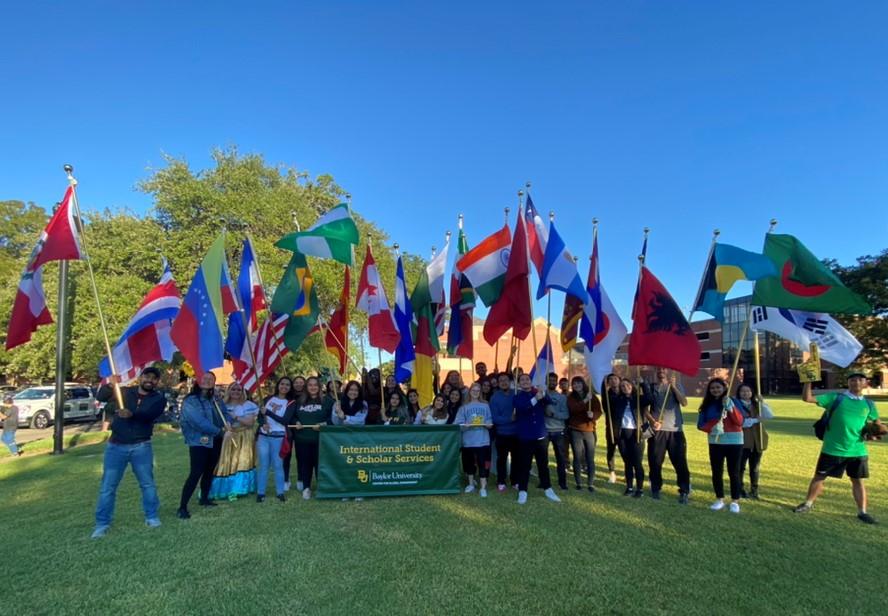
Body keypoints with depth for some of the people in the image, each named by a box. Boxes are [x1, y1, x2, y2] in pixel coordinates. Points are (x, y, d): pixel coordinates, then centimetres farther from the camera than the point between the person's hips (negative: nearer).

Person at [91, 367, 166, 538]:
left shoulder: (158, 399, 0)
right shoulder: (123, 392, 7)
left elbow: (149, 414, -19)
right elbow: (99, 397, -3)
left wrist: (132, 414, -38)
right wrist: (108, 385, -23)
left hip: (141, 447, -1)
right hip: (116, 446, 1)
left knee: (148, 484, 7)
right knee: (107, 487, 4)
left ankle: (152, 517, 21)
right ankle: (102, 524, 15)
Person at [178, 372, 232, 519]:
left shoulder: (215, 399, 9)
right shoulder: (190, 401, -13)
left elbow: (226, 412, 13)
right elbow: (200, 422, -22)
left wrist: (228, 423, -11)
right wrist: (220, 431, -20)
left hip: (215, 441, 7)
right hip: (199, 442, -7)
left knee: (209, 471, 16)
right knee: (196, 473, -11)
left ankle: (204, 498, 32)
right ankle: (182, 507, -3)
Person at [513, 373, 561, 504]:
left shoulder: (538, 394, 9)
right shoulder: (517, 397, 0)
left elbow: (551, 404, -8)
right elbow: (522, 407, -22)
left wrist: (543, 396, -27)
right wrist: (535, 399, -34)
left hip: (541, 435, 3)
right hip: (525, 437, -3)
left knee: (543, 464, 12)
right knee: (524, 465, 1)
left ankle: (548, 489, 23)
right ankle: (522, 491, 9)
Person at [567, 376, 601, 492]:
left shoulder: (592, 397, 5)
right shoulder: (571, 397, 1)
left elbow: (599, 411, 0)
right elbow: (573, 409, -18)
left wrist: (593, 415, -21)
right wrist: (585, 400, -23)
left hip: (589, 430, 1)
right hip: (575, 431, -1)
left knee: (590, 458, 3)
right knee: (577, 458, 5)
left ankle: (590, 483, 14)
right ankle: (578, 483, 15)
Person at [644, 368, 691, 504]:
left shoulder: (677, 385, 6)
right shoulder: (651, 387, 6)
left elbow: (684, 403, -9)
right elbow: (645, 408, 4)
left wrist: (673, 386, -18)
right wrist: (652, 421, -14)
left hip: (675, 429, 0)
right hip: (657, 430, 1)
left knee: (680, 462, -1)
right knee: (655, 462, 4)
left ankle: (684, 492, 6)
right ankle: (655, 489, 18)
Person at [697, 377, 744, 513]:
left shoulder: (733, 401, -4)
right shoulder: (707, 404, 5)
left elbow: (740, 421, -14)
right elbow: (700, 424, 2)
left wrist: (730, 407, -26)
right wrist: (712, 427, -17)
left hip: (734, 442, -3)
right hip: (715, 442, 3)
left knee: (733, 472, 0)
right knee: (717, 472, 8)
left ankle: (735, 501, 12)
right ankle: (720, 500, 21)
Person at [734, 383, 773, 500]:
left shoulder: (756, 405, 12)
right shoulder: (736, 405, -6)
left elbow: (770, 416, -2)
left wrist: (762, 403, -11)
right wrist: (756, 420, -22)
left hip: (757, 441, 5)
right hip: (743, 441, -5)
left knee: (755, 467, 11)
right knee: (741, 466, 1)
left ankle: (754, 491, 20)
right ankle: (740, 490, 12)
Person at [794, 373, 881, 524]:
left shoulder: (869, 404, 5)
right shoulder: (835, 398, -5)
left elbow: (877, 424, 17)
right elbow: (807, 398, -13)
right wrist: (809, 381, -22)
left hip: (857, 451, 2)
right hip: (832, 449, -2)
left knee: (858, 480, 12)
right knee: (819, 476, 9)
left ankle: (862, 512, 26)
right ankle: (808, 504, 23)